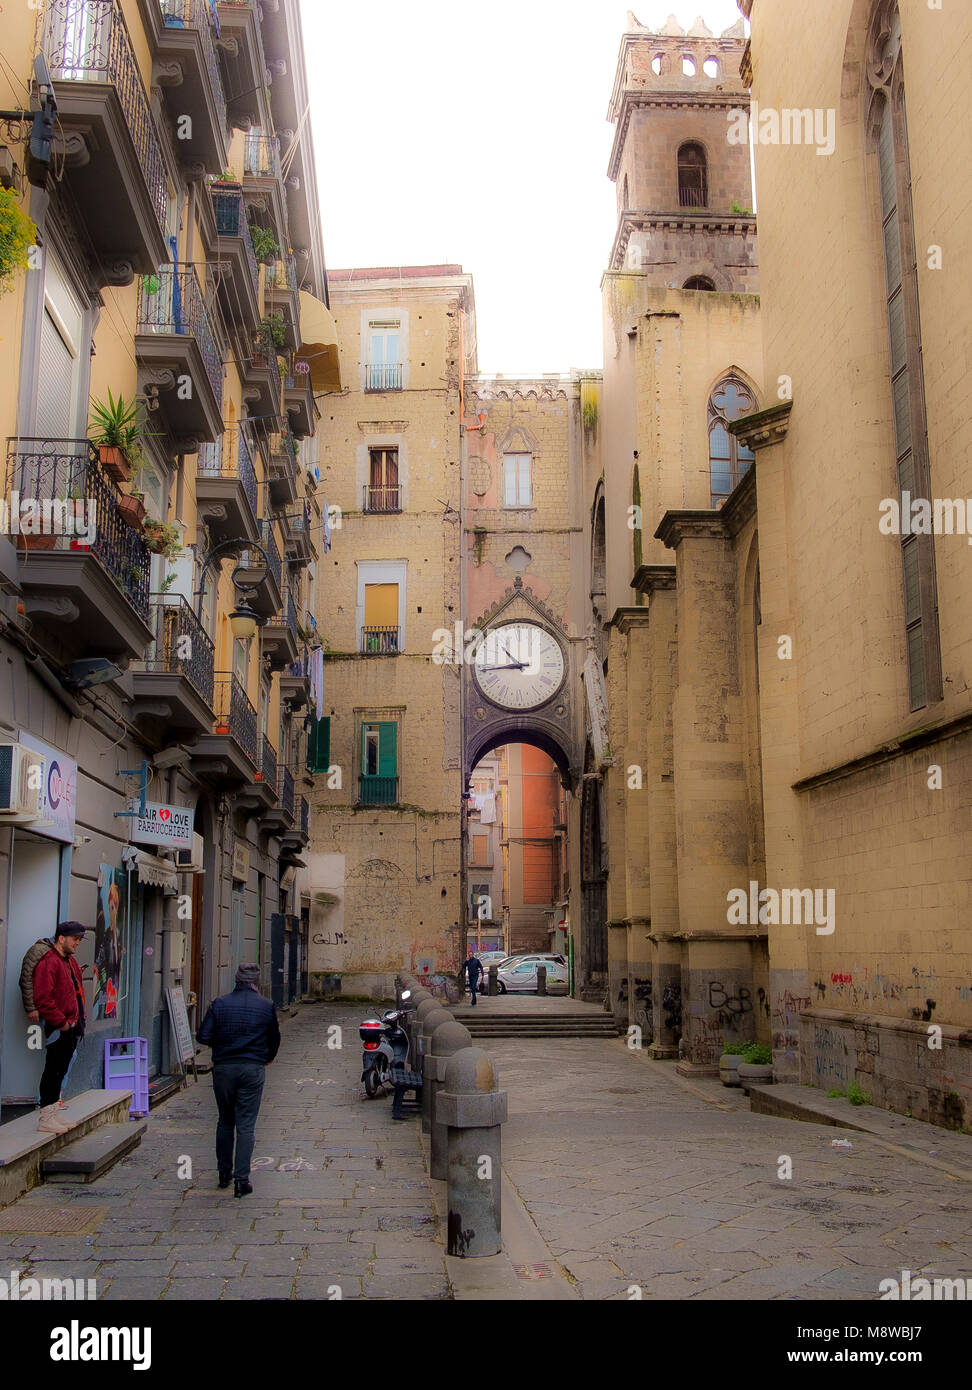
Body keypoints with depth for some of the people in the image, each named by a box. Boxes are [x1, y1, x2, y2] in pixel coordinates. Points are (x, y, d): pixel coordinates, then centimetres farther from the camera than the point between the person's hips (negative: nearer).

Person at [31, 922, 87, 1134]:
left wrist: (79, 1019, 15)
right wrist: (61, 1022, -19)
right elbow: (43, 999, -22)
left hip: (71, 1026, 10)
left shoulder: (70, 962, 17)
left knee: (60, 1071, 14)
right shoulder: (48, 963, -15)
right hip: (58, 1029, -10)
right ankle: (45, 1119, -2)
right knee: (53, 1071, -6)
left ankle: (52, 1114, 22)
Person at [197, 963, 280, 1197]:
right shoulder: (266, 1006, -1)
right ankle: (242, 1179, -2)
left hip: (223, 1068, 1)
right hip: (253, 1069, -1)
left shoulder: (219, 1004, -1)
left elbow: (203, 1036, -5)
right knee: (246, 1125, 1)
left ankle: (224, 1172, 25)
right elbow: (275, 1039, 8)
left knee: (225, 1121, 17)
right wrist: (267, 1058, 28)